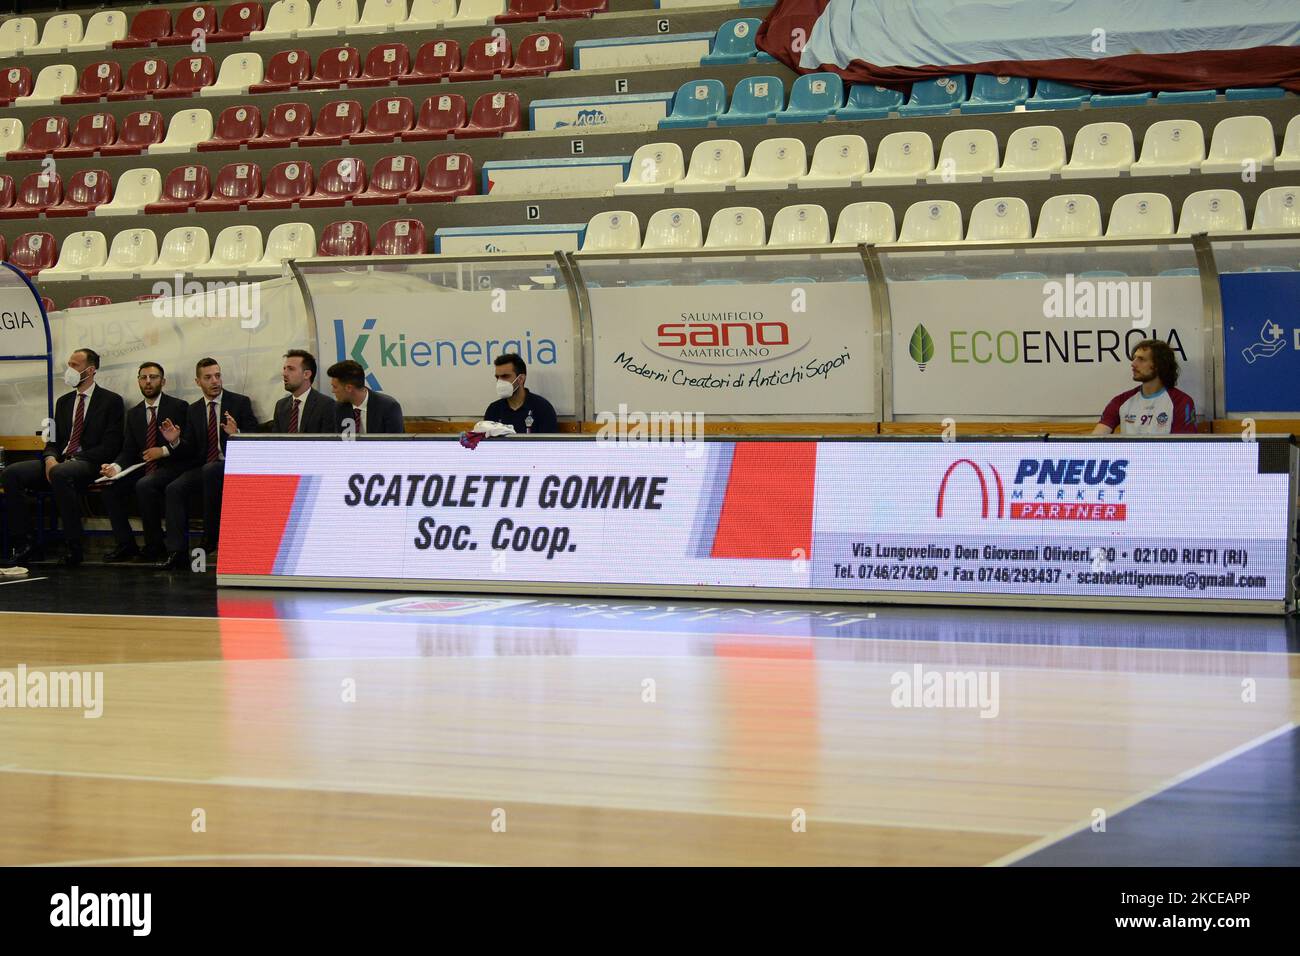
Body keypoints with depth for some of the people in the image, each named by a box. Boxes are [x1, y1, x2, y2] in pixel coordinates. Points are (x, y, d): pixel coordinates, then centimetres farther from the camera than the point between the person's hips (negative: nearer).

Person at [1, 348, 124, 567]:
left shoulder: (110, 401, 2)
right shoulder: (64, 401, 22)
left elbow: (111, 445, -6)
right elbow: (53, 440, 19)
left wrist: (75, 460, -15)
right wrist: (50, 458, -6)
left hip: (89, 464, -6)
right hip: (58, 462, 6)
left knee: (60, 474, -40)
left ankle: (73, 547, -32)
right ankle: (23, 545, -17)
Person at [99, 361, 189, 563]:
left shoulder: (178, 407, 1)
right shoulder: (134, 414, 17)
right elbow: (128, 451, 10)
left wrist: (164, 451, -14)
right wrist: (116, 467, -11)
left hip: (170, 468, -6)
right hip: (142, 469, 6)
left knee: (144, 485, -34)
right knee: (110, 488, -19)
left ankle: (154, 547, -21)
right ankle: (125, 545, -10)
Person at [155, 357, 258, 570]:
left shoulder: (240, 402, 3)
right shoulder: (193, 410, 15)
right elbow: (189, 452, 12)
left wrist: (236, 434, -26)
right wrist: (175, 441, -10)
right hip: (203, 468, 4)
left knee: (210, 471, -37)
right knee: (174, 489, -22)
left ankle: (211, 535, -23)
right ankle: (176, 552, -24)